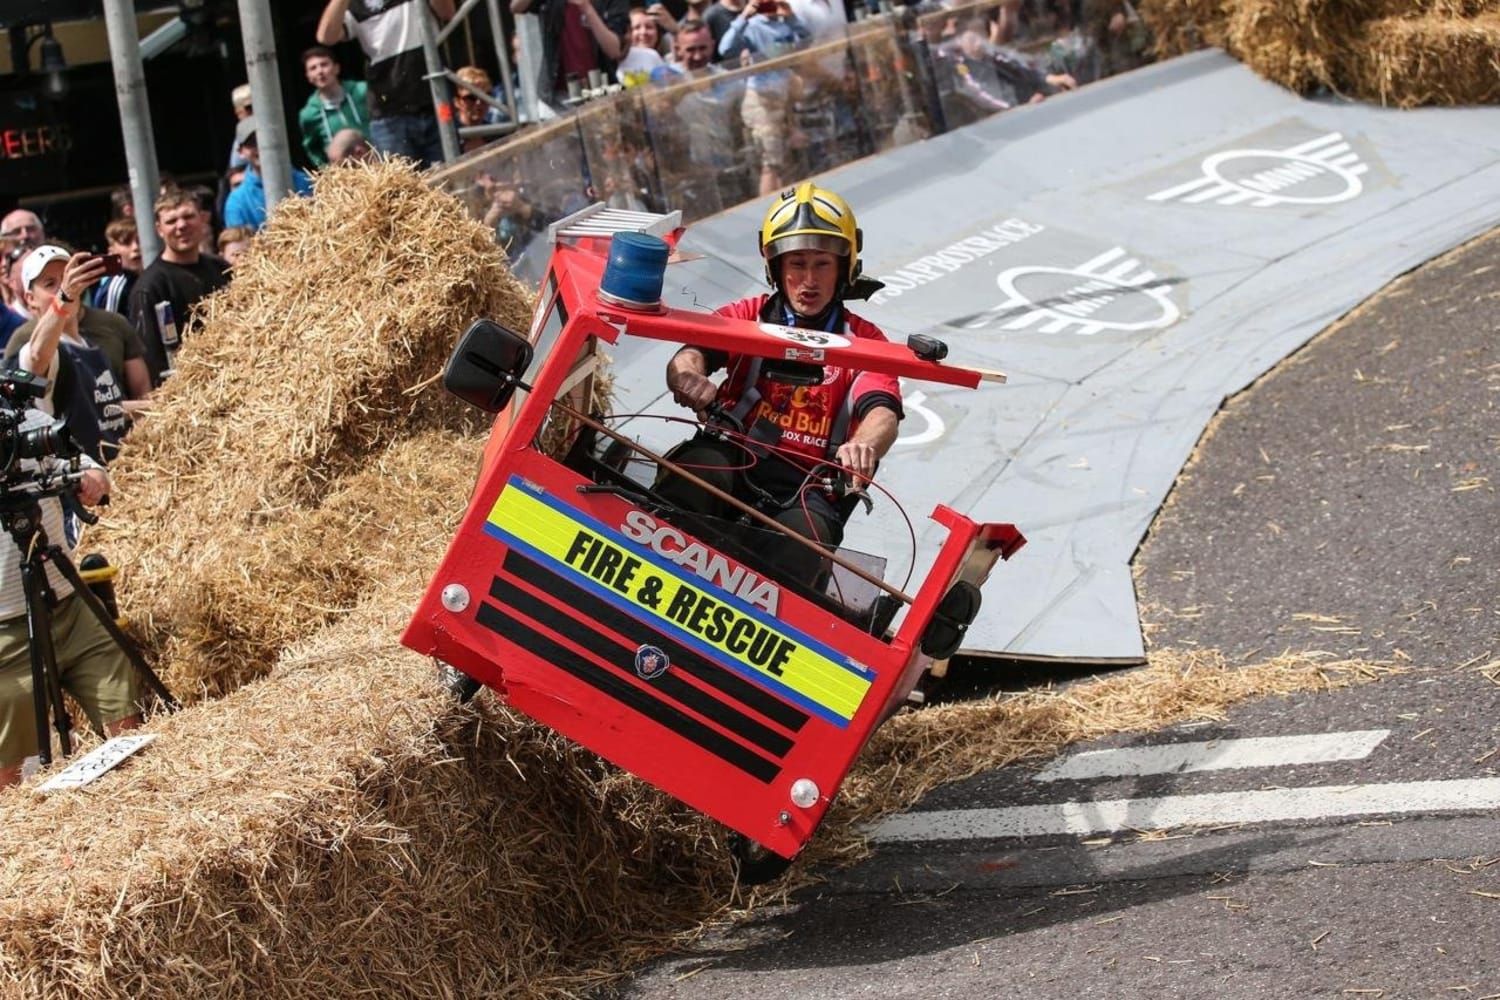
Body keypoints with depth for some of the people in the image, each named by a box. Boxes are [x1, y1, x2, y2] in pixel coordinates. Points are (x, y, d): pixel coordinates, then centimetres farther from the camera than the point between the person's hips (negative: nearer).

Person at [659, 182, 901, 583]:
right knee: (702, 468, -34)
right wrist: (688, 375, -32)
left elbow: (883, 414, -6)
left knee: (805, 536, -34)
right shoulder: (749, 316, 17)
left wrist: (863, 446, -33)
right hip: (733, 458, 0)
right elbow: (690, 354, -3)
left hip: (806, 489, 0)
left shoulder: (864, 341, 14)